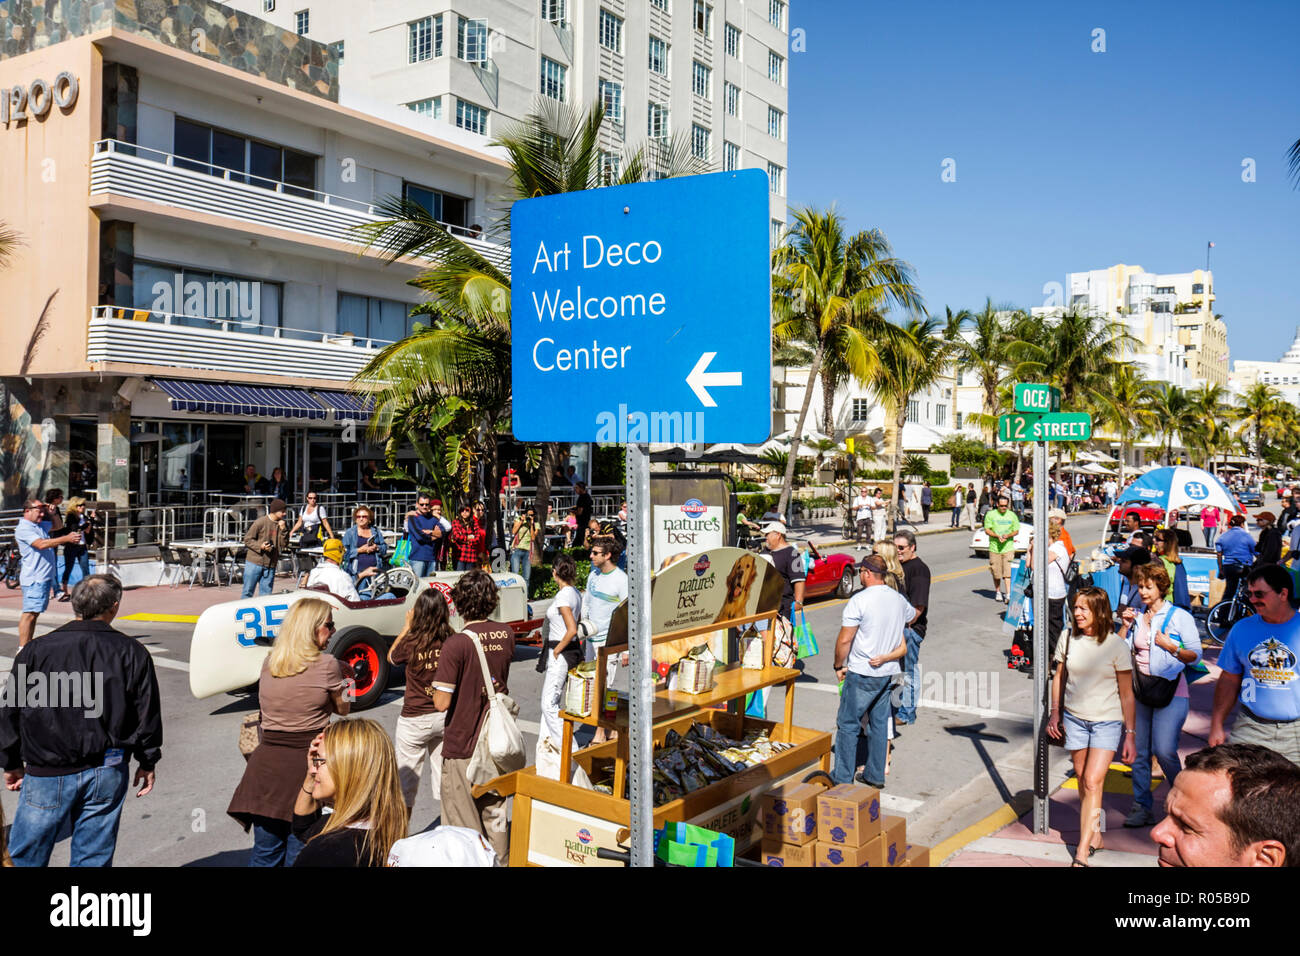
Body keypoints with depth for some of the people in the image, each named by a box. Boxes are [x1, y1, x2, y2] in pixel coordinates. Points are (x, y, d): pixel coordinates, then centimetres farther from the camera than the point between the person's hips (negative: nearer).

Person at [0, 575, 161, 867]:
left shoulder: (35, 651, -5)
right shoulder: (132, 652, -4)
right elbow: (147, 713, 0)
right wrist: (147, 762, 13)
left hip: (48, 774, -1)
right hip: (107, 773, 1)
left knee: (26, 854, 14)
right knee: (94, 857, 10)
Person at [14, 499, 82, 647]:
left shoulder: (39, 526, 17)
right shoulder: (23, 528, -10)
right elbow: (41, 544, -24)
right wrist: (67, 538, -30)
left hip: (45, 577, 9)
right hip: (33, 578, -9)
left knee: (35, 613, 12)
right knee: (29, 613, -10)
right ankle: (22, 649, -10)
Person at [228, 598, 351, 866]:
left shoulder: (268, 663, 8)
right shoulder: (327, 664, -9)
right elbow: (343, 708, 4)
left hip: (265, 762, 5)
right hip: (304, 765, -5)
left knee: (264, 854, 15)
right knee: (297, 855, 5)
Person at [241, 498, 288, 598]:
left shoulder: (281, 524, 7)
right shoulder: (260, 522, -8)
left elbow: (283, 545, 4)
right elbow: (247, 539, -5)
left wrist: (282, 530, -9)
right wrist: (260, 546, -20)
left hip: (271, 565, 4)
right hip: (254, 563, -4)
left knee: (266, 595, 6)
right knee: (248, 593, 3)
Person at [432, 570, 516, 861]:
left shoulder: (456, 644, -20)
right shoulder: (506, 634, -2)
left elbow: (442, 702, -18)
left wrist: (438, 684, 0)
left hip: (463, 747, -5)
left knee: (465, 826, 7)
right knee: (495, 815, 20)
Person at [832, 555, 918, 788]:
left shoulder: (859, 600, -17)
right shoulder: (899, 599, 5)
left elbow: (844, 640, -17)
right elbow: (913, 616, 29)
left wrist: (839, 665, -2)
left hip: (862, 674, -7)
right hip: (888, 673, 7)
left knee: (848, 724, 3)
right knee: (879, 723, 15)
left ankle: (843, 777, 8)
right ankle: (876, 775, 21)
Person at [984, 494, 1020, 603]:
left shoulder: (1012, 515, 5)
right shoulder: (990, 514, 1)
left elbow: (1016, 531, 9)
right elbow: (987, 530, -1)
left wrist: (1008, 535, -12)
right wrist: (997, 536, -18)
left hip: (1008, 547, 0)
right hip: (994, 547, 0)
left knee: (1007, 572, -11)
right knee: (996, 573, 8)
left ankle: (1008, 594, -11)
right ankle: (997, 592, 27)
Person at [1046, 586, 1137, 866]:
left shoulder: (1115, 645, -10)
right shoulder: (1069, 639, -1)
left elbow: (1126, 694, -5)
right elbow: (1059, 677, 13)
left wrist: (1129, 735, -5)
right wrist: (1055, 713, 8)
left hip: (1107, 721, -4)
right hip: (1074, 718, 4)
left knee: (1093, 781, -12)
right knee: (1082, 779, 11)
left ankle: (1082, 853, -9)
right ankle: (1095, 835, 31)